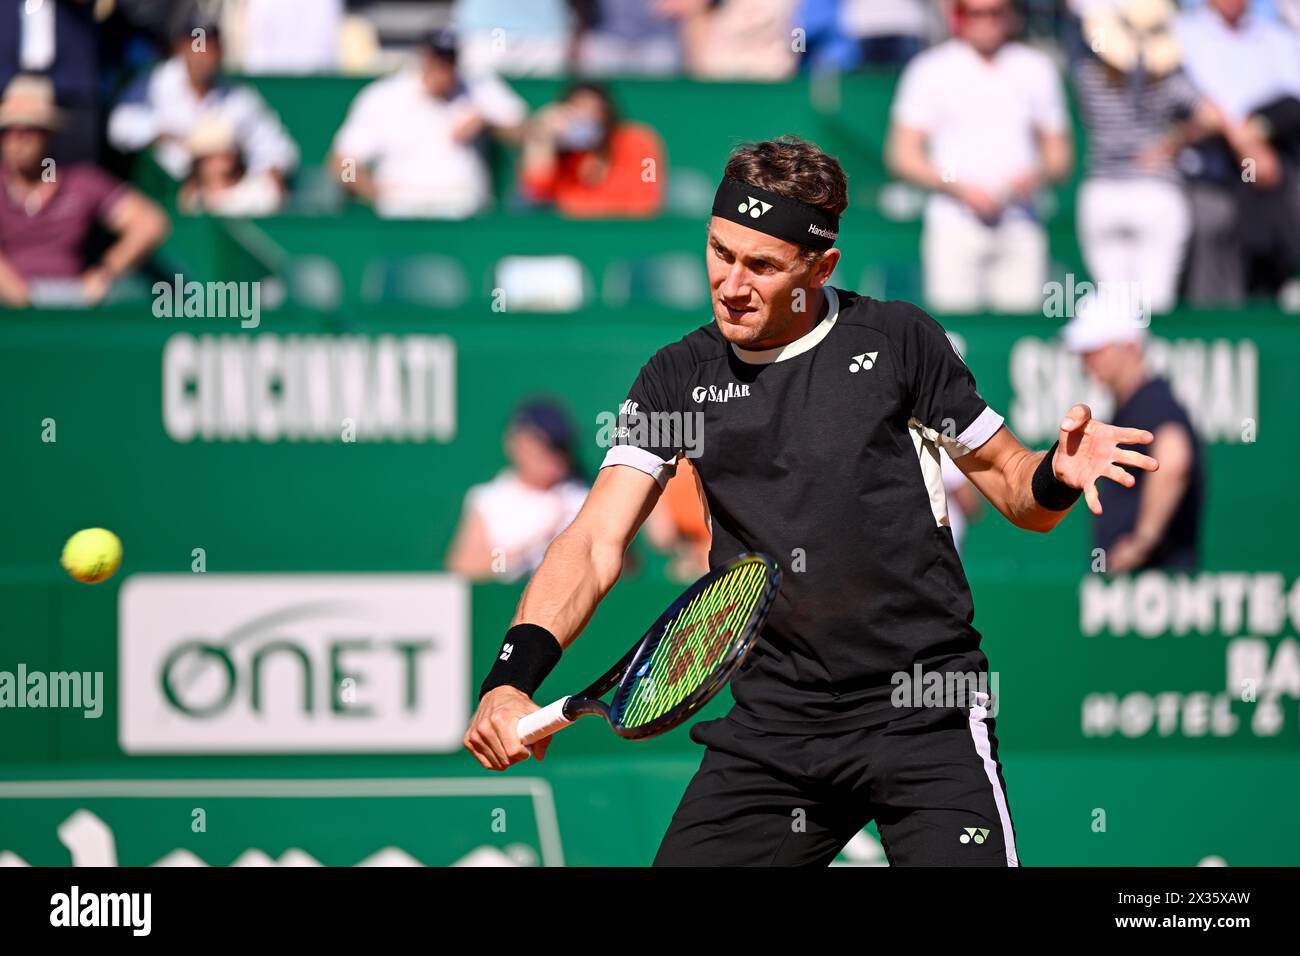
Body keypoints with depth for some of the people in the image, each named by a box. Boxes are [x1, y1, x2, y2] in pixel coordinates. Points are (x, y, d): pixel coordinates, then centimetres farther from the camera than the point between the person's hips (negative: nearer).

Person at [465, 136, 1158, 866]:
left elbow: (1013, 485, 8)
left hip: (925, 716, -3)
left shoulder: (897, 340, 0)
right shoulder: (679, 379, 7)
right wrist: (514, 677, -18)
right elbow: (595, 544, -1)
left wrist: (1058, 476, -17)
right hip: (772, 723, 3)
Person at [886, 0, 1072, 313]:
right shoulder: (931, 71, 5)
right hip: (954, 225, -2)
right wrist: (959, 188, -12)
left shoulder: (1036, 69, 13)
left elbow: (1059, 156, 16)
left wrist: (1036, 176, -7)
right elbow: (902, 155, 3)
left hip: (1020, 226, 2)